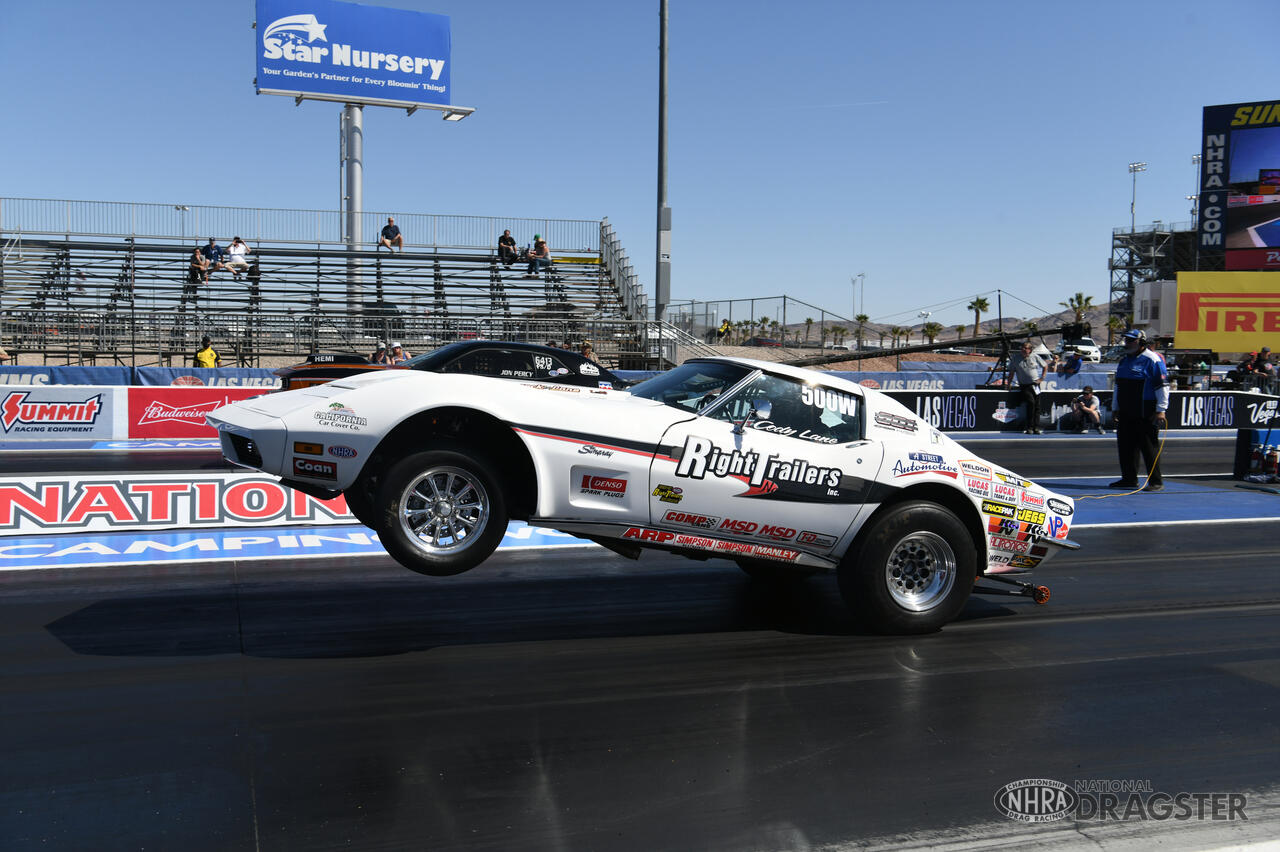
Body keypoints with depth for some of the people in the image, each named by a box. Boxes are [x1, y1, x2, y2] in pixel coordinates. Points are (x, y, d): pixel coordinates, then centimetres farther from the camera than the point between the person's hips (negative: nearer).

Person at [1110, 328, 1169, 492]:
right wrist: (1115, 408, 23)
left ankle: (1156, 481, 2)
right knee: (1125, 446, 8)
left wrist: (1160, 410, -15)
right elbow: (1118, 386, 26)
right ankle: (1129, 479, 17)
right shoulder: (1124, 361, 18)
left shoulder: (1152, 360, -8)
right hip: (1125, 413, 8)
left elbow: (1162, 385, -11)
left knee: (1149, 446, -5)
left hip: (1146, 414, -8)